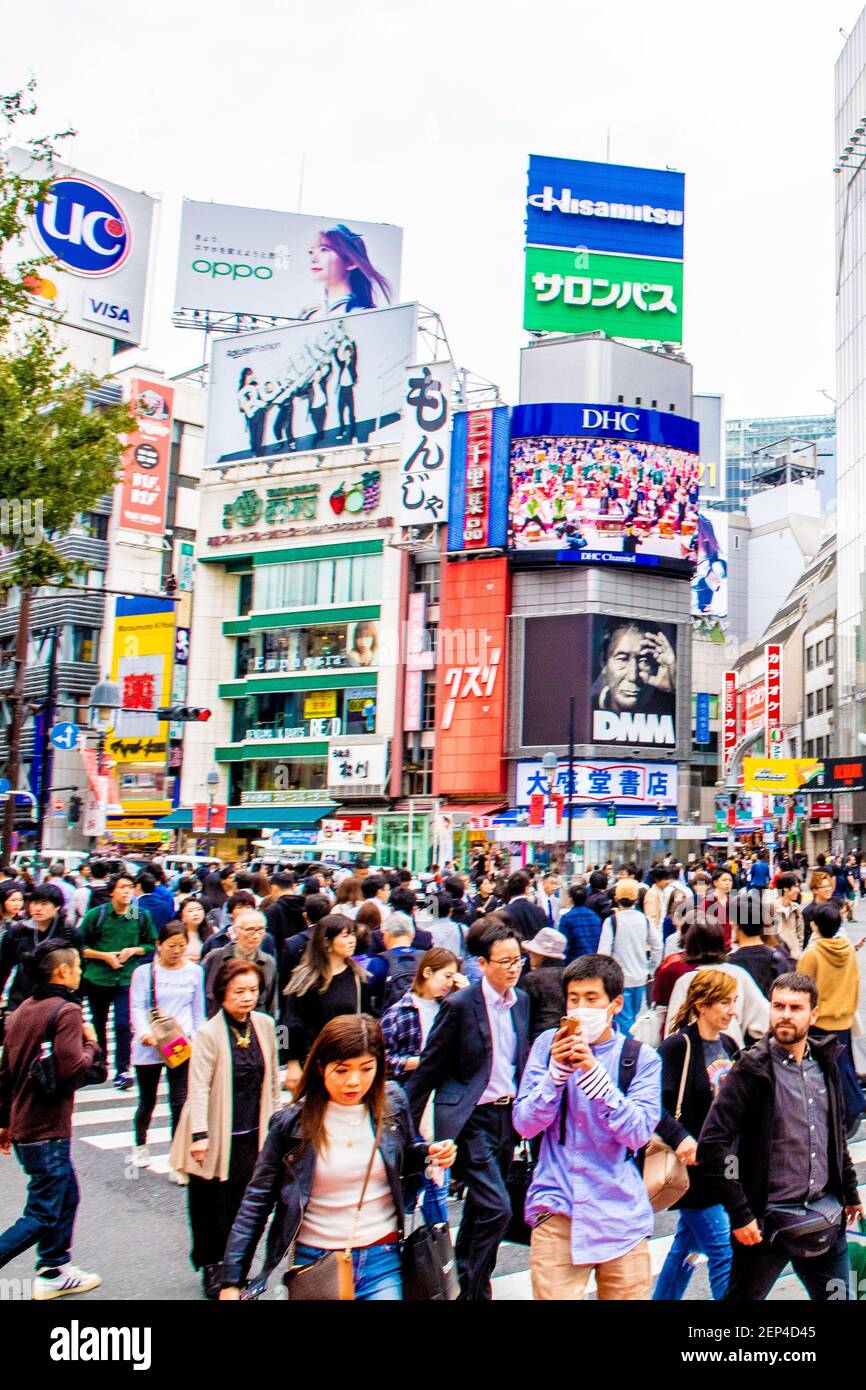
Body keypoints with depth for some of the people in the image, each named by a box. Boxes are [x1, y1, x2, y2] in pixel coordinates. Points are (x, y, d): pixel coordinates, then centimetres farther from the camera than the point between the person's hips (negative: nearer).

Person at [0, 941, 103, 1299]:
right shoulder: (66, 1011, -17)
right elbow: (73, 1071, -25)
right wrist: (92, 1045, -6)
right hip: (47, 1131, -9)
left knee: (66, 1197, 21)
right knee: (43, 1215, -1)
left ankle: (54, 1272, 29)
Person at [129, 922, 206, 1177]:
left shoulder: (194, 972, 5)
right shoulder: (144, 972, -2)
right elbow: (137, 1008, -8)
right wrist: (144, 1032, -25)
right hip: (149, 1047, -1)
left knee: (180, 1102, -7)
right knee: (147, 1101, 15)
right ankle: (140, 1145, 41)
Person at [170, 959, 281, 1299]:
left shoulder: (265, 1025, 0)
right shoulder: (209, 1033, -14)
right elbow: (199, 1087, -18)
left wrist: (274, 1120, 13)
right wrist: (200, 1134, -23)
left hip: (252, 1134, 3)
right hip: (218, 1134, -3)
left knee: (240, 1201, 5)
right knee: (209, 1204, 9)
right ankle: (209, 1265, 28)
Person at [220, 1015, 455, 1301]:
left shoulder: (391, 1104, -4)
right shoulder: (292, 1123, -9)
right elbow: (257, 1201, -3)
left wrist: (430, 1154, -7)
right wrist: (232, 1281, -7)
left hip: (382, 1262, 1)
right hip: (314, 1263, -1)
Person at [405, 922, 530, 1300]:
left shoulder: (522, 1001, 5)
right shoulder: (460, 1005, -13)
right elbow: (429, 1068, -8)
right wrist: (406, 1122, -5)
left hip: (507, 1115, 6)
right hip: (471, 1118, -6)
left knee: (479, 1206, 18)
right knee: (496, 1208, -13)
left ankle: (463, 1278, 35)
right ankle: (476, 1290, 3)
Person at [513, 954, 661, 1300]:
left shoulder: (640, 1058, -1)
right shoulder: (548, 1045, 0)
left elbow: (638, 1133, -13)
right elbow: (525, 1126, -3)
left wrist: (593, 1072, -23)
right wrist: (557, 1069, -17)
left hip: (620, 1209, 0)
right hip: (557, 1204, 0)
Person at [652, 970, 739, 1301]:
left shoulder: (727, 1044, 7)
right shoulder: (677, 1046, -16)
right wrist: (679, 1138, -32)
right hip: (694, 1163, -7)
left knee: (688, 1243, 17)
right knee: (723, 1250, -5)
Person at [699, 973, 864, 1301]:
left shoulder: (825, 1063, 5)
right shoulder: (752, 1070, -14)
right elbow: (711, 1145, -17)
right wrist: (740, 1214, -18)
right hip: (768, 1221, -5)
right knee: (743, 1297, 7)